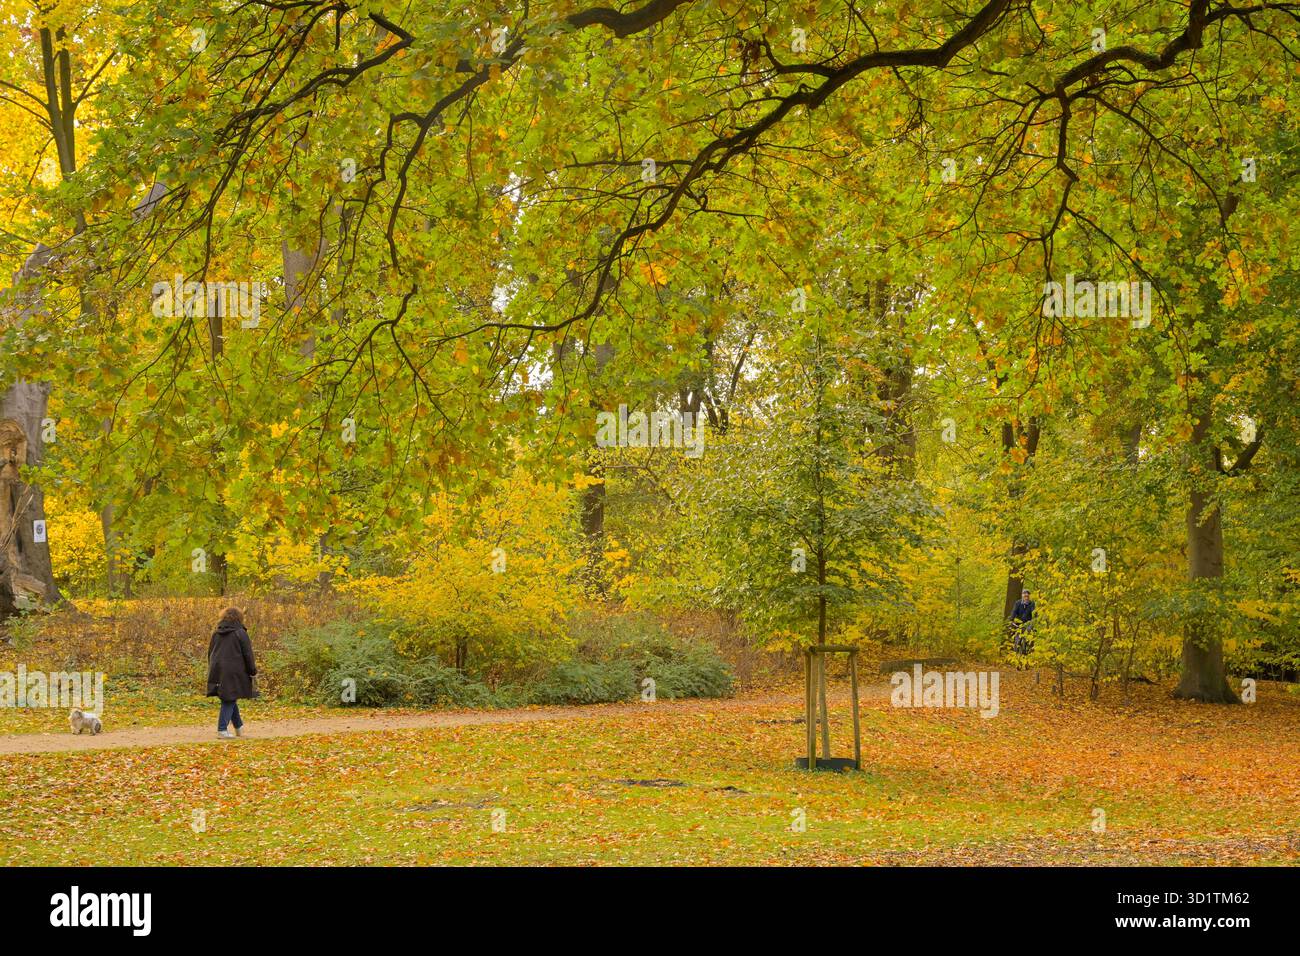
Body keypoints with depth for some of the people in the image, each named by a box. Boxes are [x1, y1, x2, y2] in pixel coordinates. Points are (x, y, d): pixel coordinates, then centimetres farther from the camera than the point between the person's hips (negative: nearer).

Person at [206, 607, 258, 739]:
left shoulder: (216, 633, 10)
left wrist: (212, 670, 25)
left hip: (217, 672, 6)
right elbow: (248, 654, -6)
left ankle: (239, 727, 24)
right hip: (234, 672, -6)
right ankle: (222, 730, -6)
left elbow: (210, 653, 16)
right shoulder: (240, 633, -7)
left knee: (229, 699, 16)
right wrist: (253, 671, 4)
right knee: (229, 701, -1)